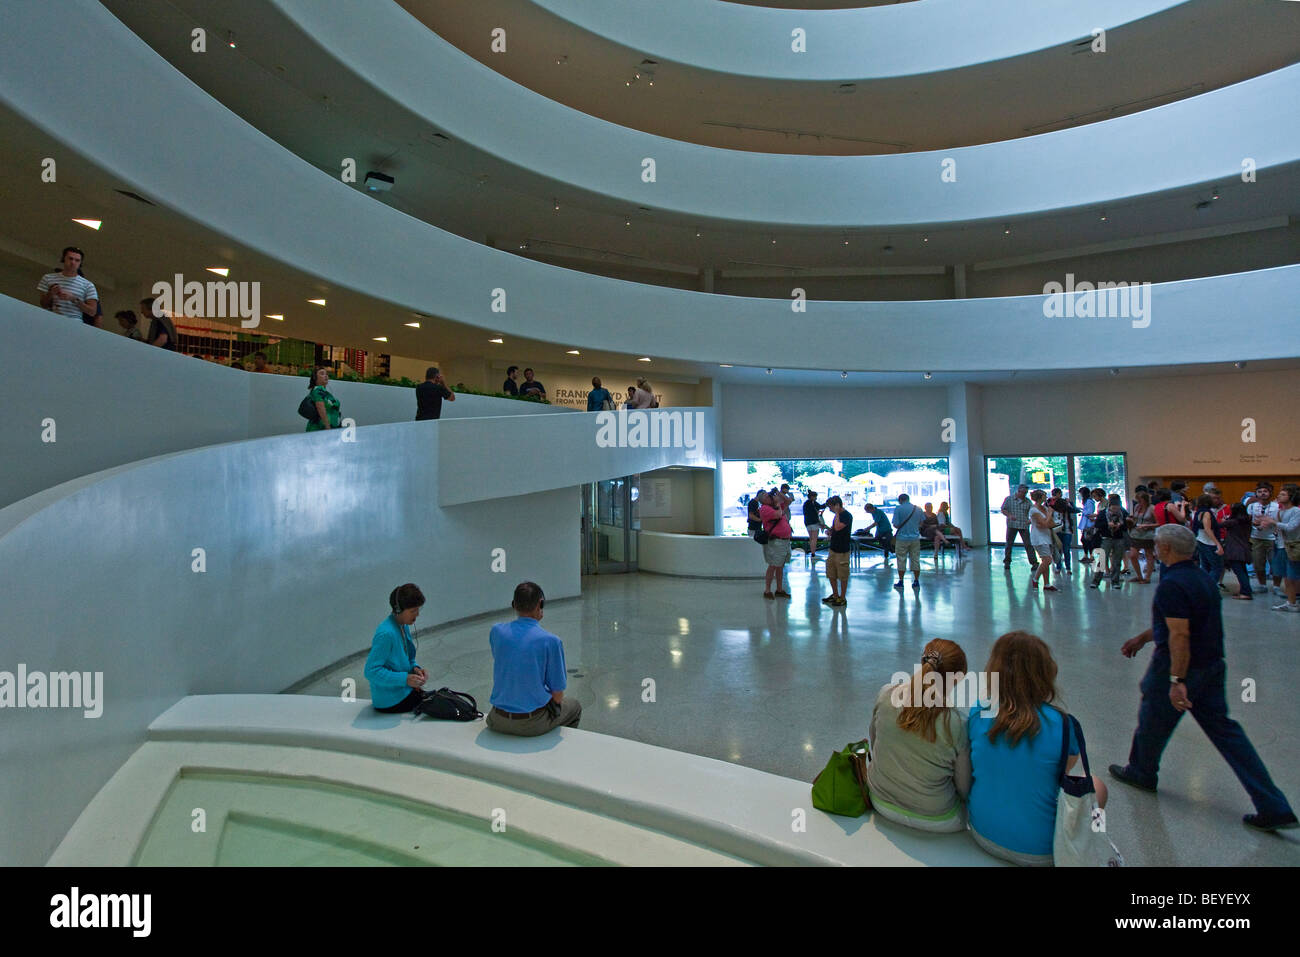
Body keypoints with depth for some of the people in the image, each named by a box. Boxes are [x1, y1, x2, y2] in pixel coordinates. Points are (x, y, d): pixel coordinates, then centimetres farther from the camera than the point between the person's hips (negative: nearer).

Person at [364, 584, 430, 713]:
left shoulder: (404, 626, 3)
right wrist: (405, 679, -26)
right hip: (390, 701, -9)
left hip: (404, 690, 9)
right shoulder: (386, 634, -25)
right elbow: (371, 671, -25)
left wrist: (415, 668, -4)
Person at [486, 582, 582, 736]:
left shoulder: (496, 631, -7)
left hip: (498, 723, 4)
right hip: (533, 724, -4)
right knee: (574, 706, 26)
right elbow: (558, 695, -11)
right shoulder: (551, 641, -17)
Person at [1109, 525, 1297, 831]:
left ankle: (1140, 773, 34)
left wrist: (1176, 681, -25)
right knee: (1223, 729, 13)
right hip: (1212, 666, 9)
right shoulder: (1204, 578, 9)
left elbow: (1180, 635, -27)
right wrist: (1142, 637, 28)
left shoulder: (1172, 584, -23)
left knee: (1152, 722, 13)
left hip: (1178, 667, -8)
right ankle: (1274, 807, 12)